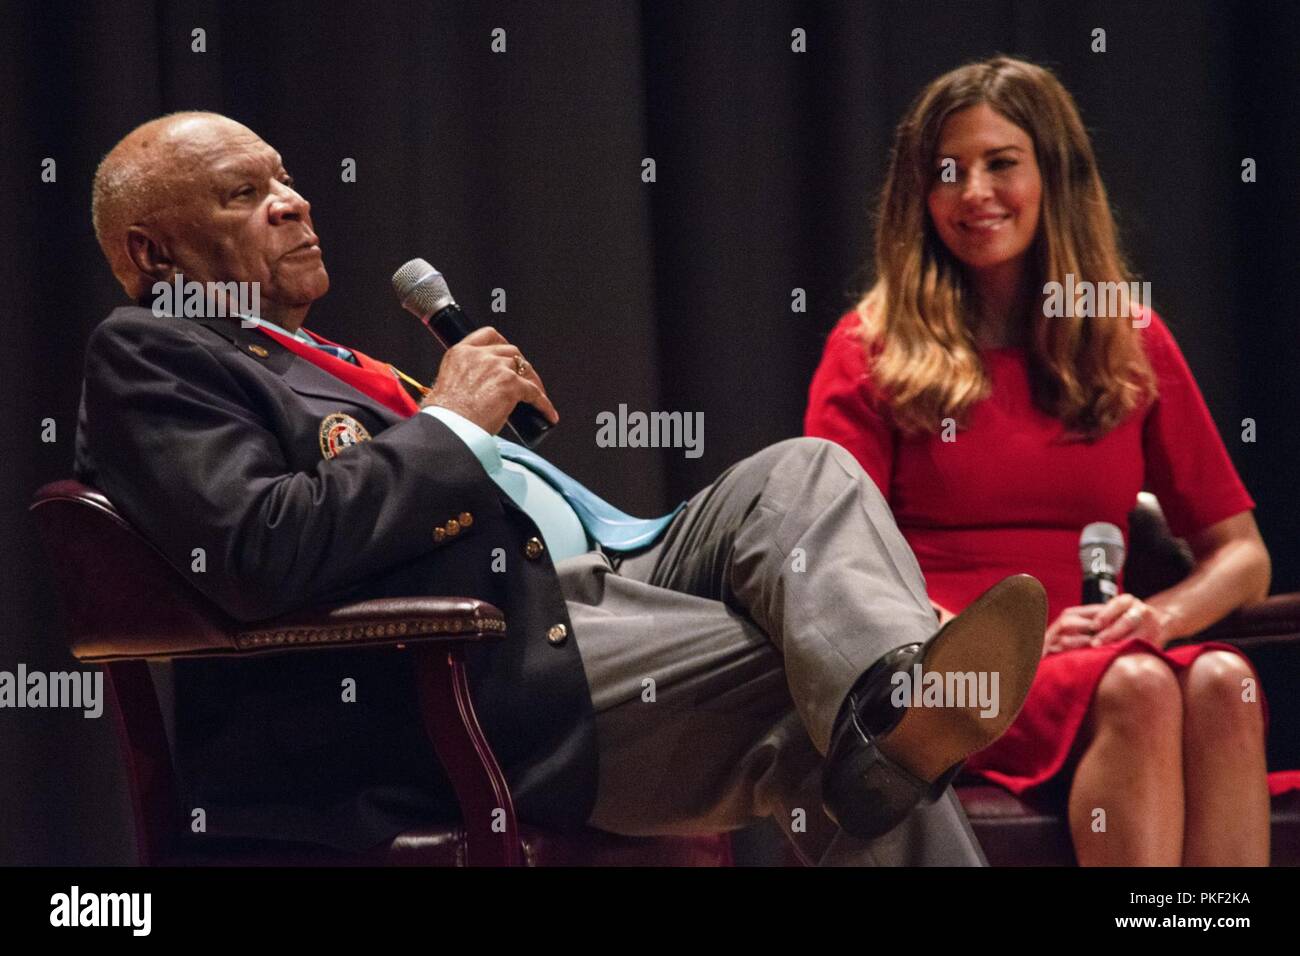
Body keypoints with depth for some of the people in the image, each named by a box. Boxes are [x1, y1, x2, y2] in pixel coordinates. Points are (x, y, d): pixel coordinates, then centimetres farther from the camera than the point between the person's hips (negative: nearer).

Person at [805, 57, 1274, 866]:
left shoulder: (1132, 343, 15)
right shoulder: (874, 351, 7)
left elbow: (1241, 555, 15)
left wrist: (1162, 615, -8)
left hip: (1095, 659, 3)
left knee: (1221, 681, -31)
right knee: (1135, 686, -33)